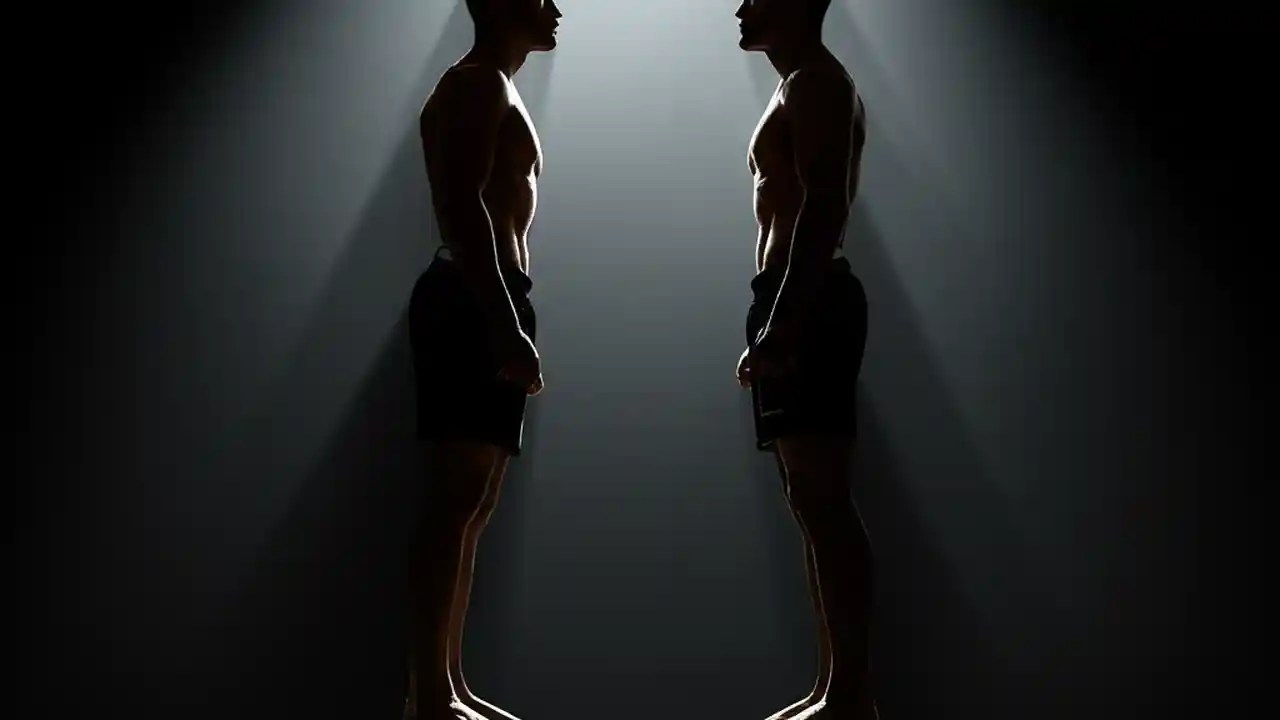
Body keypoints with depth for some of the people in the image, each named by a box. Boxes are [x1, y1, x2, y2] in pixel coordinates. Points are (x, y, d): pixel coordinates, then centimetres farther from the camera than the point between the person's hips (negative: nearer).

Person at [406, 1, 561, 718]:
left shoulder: (498, 92, 27)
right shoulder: (478, 85, -4)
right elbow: (465, 206, -18)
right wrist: (505, 323, -25)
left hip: (487, 305, 10)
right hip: (473, 303, -10)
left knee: (474, 504, 7)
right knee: (459, 499, -12)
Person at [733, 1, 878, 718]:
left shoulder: (813, 82, -3)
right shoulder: (808, 88, 27)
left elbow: (822, 207, -17)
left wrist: (780, 324, -25)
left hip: (806, 305, -10)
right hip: (803, 306, 10)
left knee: (822, 503, -12)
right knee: (816, 504, 8)